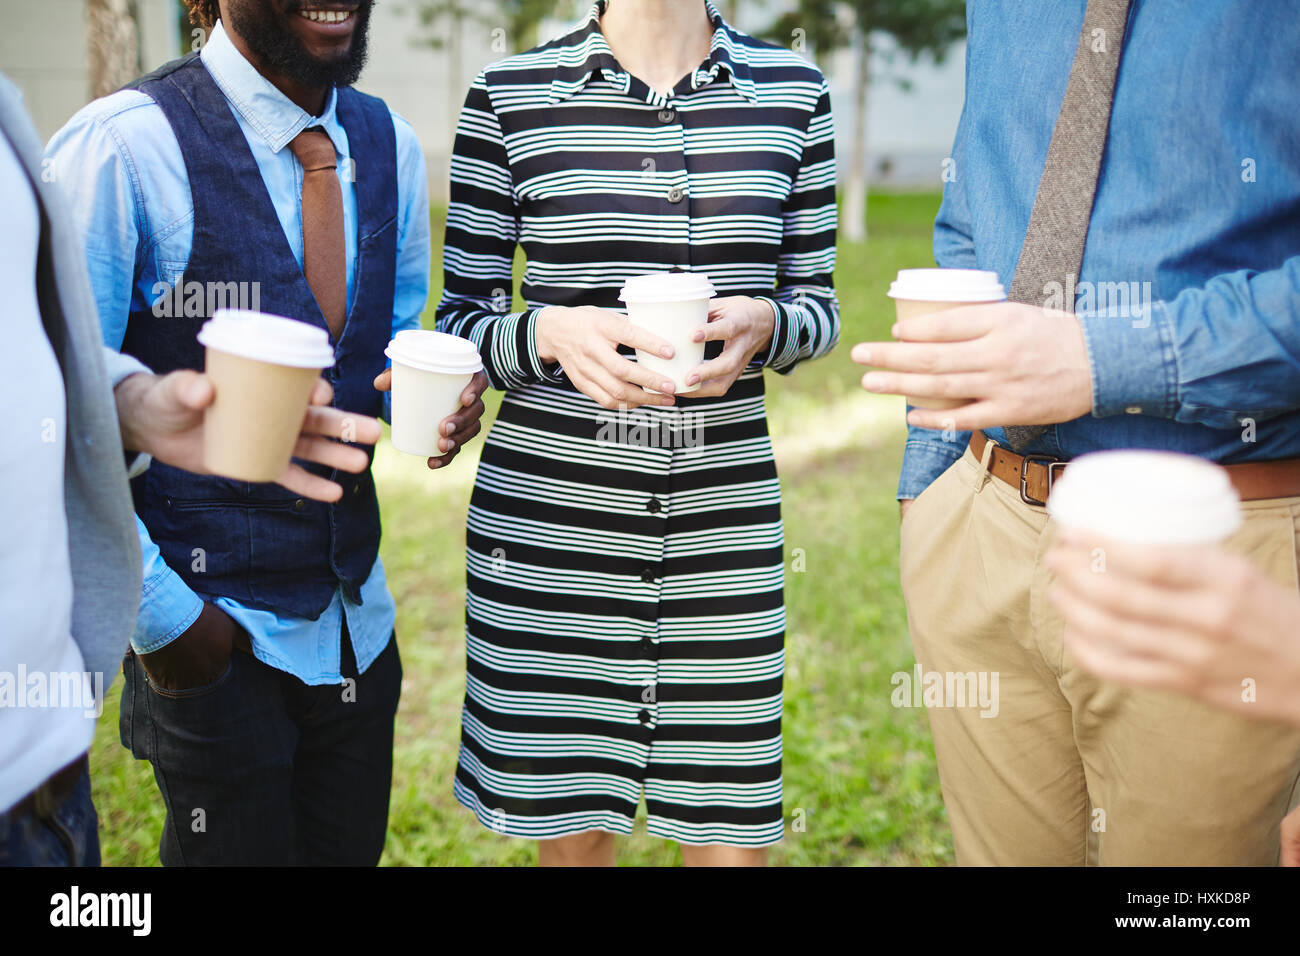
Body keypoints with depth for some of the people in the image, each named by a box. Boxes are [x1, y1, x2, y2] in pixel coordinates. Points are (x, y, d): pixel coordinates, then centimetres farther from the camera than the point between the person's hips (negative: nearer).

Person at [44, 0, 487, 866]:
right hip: (213, 628, -6)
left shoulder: (390, 146, 3)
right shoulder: (123, 147, -17)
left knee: (352, 846, 20)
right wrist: (160, 616, -15)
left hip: (358, 620, 6)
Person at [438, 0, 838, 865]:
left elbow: (818, 306, 10)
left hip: (724, 510, 2)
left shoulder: (791, 92, 5)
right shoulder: (509, 95, 0)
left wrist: (759, 324, -13)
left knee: (731, 840, 5)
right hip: (547, 508, -1)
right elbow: (461, 320, 3)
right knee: (573, 832, 10)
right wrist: (554, 332, -18)